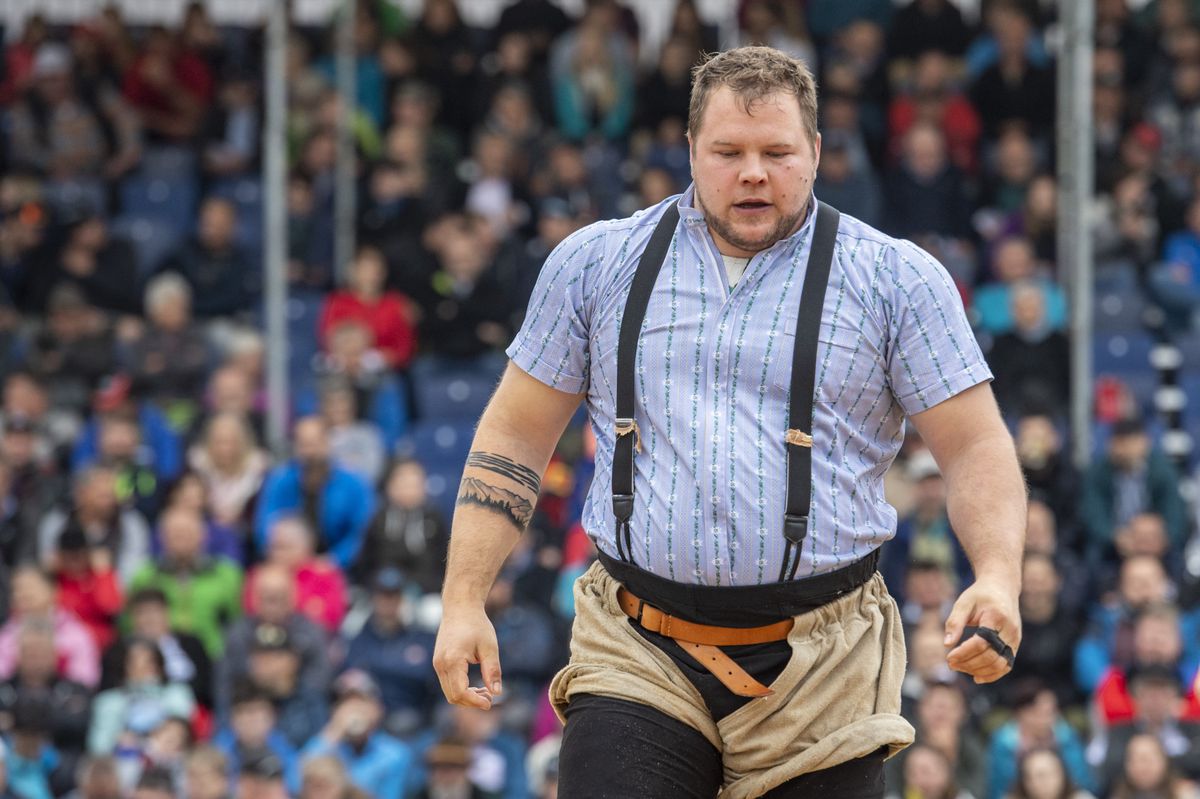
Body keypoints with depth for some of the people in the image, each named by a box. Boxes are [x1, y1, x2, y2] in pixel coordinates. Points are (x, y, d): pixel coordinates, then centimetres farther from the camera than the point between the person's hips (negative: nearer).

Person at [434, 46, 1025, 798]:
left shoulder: (898, 279, 3)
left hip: (819, 673, -1)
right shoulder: (595, 263, 9)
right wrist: (465, 600, 5)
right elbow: (513, 439, 14)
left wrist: (1000, 577, -17)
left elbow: (976, 447, 2)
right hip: (637, 660, 1)